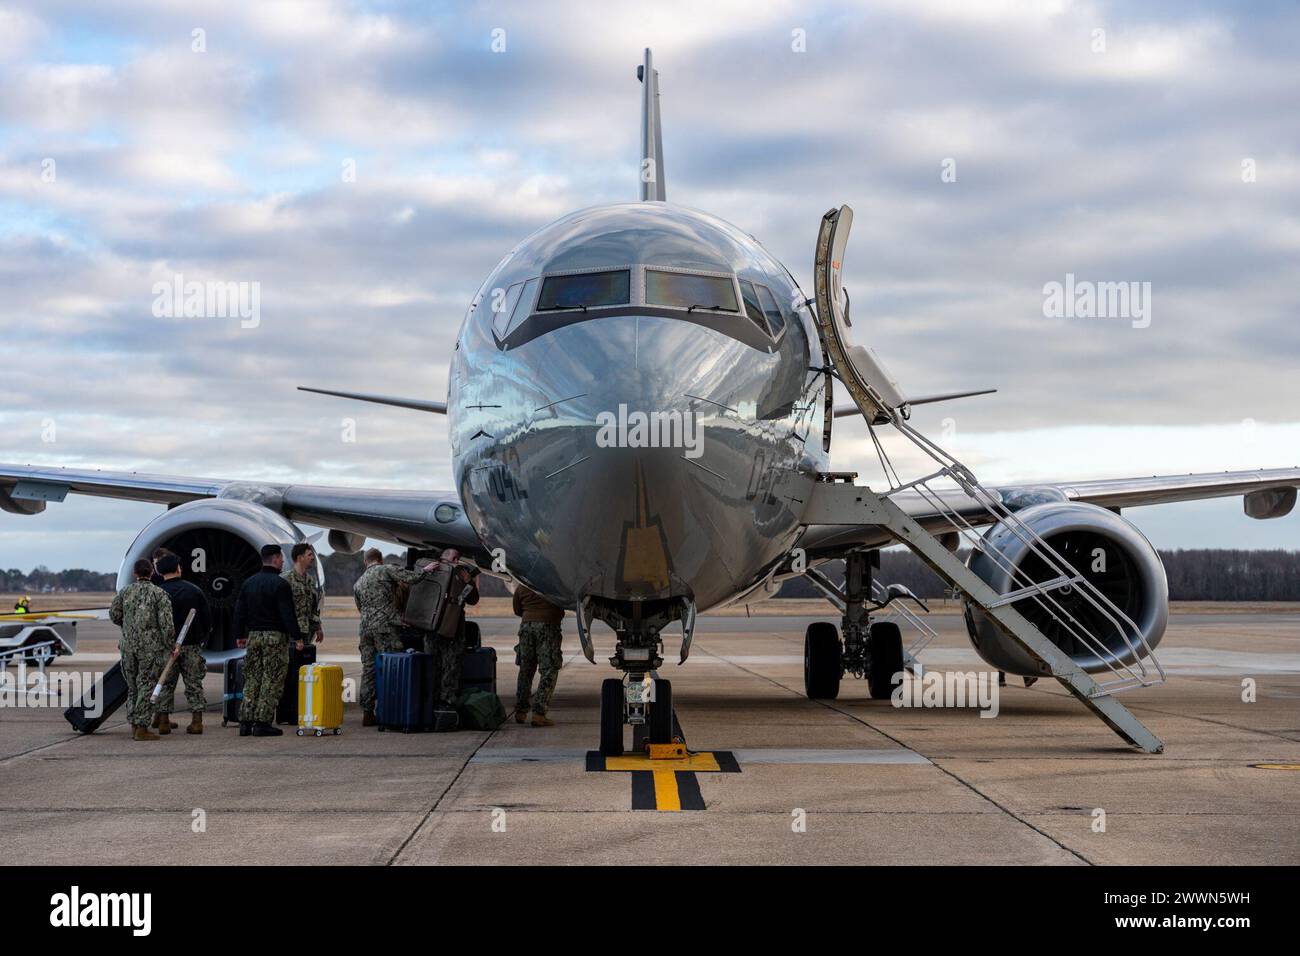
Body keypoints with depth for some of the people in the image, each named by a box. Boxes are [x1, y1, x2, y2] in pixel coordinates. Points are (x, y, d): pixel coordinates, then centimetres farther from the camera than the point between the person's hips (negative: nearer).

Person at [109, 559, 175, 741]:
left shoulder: (125, 592, 6)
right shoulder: (159, 593, -4)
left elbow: (114, 615, 13)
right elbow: (166, 622, -10)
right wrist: (169, 645, -2)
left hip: (128, 645, 4)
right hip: (151, 646, -4)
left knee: (133, 687, 14)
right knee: (147, 686, -1)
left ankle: (134, 726, 16)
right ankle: (142, 728, -5)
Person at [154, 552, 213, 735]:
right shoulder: (194, 590, 2)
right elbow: (207, 617, 5)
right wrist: (203, 638, 17)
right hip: (192, 645, 1)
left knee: (166, 684, 9)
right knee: (194, 683, 6)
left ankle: (163, 720, 7)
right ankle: (197, 720, 1)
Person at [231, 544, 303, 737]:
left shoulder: (249, 583, 12)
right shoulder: (280, 584, -10)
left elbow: (239, 611, 14)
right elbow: (288, 614, -15)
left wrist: (240, 635, 20)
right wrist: (297, 636, -10)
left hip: (253, 635, 7)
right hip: (275, 636, -7)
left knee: (251, 679, 10)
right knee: (272, 681, -3)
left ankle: (245, 721, 8)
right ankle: (262, 723, -6)